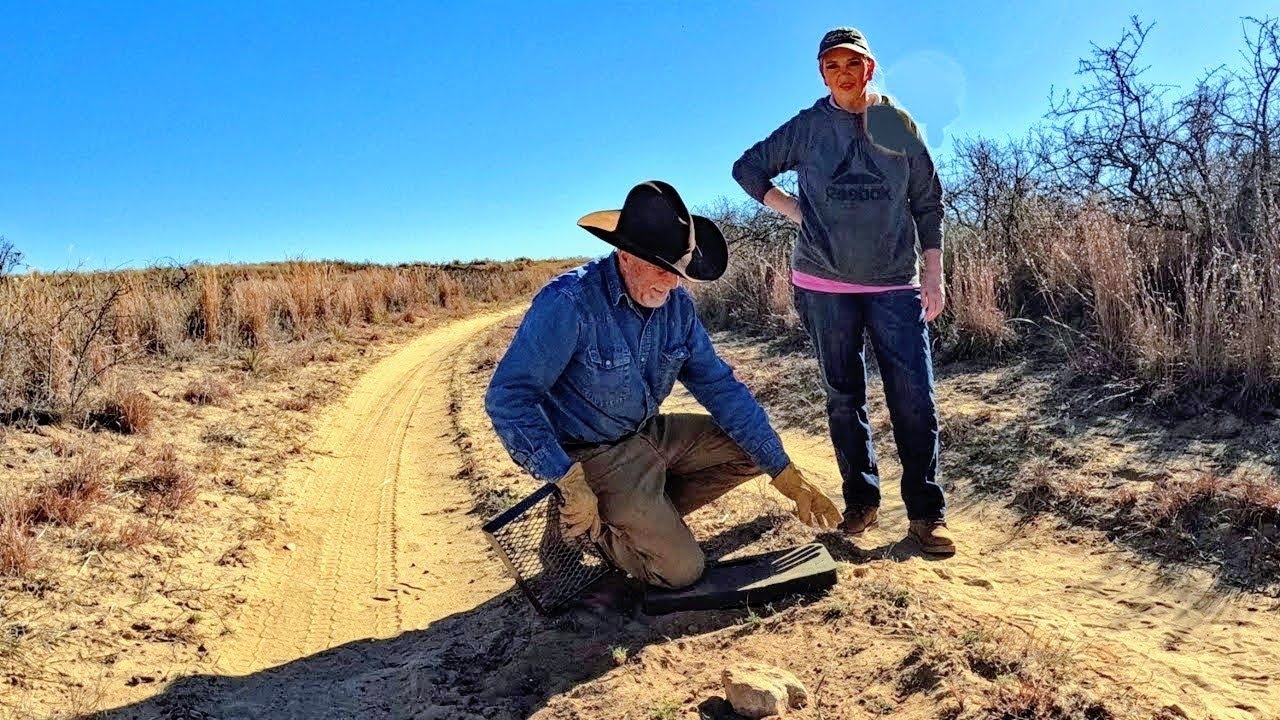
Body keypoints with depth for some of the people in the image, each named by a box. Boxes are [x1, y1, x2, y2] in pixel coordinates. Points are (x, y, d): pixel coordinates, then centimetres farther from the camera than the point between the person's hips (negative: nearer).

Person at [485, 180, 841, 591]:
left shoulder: (677, 304, -5)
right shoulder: (569, 303, -26)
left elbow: (719, 385, -2)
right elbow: (507, 397, -28)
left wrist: (785, 472, -6)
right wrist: (569, 482, -34)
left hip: (650, 434, 7)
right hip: (593, 455, -7)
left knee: (753, 448, 2)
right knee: (681, 569, -13)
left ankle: (648, 517, 4)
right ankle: (584, 521, 9)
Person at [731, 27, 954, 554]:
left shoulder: (900, 125, 4)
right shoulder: (807, 128, 2)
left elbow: (928, 203, 8)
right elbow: (747, 168, 12)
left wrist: (934, 274, 3)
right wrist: (795, 211, 2)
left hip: (896, 284, 0)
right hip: (825, 285, 0)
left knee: (915, 398, -5)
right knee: (844, 397, 7)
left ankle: (926, 511, 6)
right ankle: (861, 500, 20)